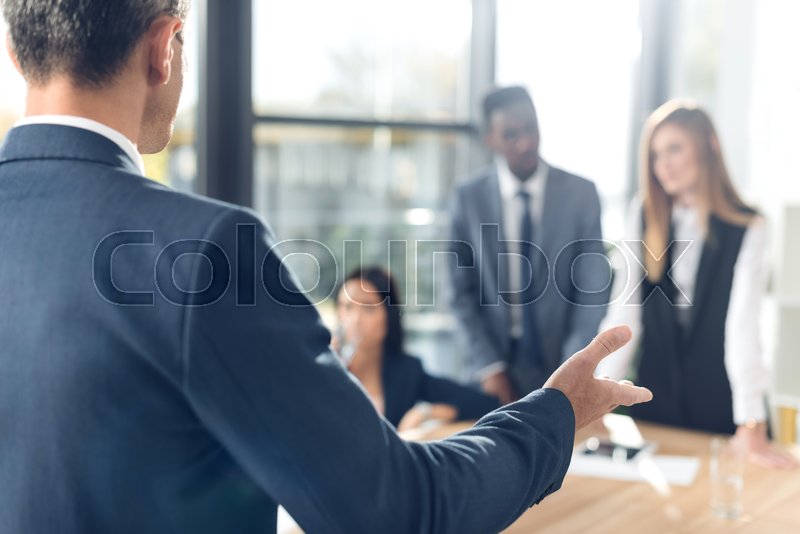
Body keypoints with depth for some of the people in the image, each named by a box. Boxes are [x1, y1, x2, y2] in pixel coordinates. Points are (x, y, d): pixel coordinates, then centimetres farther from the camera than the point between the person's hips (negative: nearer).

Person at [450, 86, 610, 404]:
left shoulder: (581, 193, -4)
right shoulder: (468, 198, -3)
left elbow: (593, 291, -5)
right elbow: (463, 291, -2)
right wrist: (488, 367, -10)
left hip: (561, 366, 0)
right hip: (496, 372, 0)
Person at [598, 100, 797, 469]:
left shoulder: (747, 228, -11)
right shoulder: (643, 216, -3)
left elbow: (742, 325, -18)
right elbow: (625, 309, -5)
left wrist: (752, 425, -23)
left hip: (721, 404, -2)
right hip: (655, 397, 3)